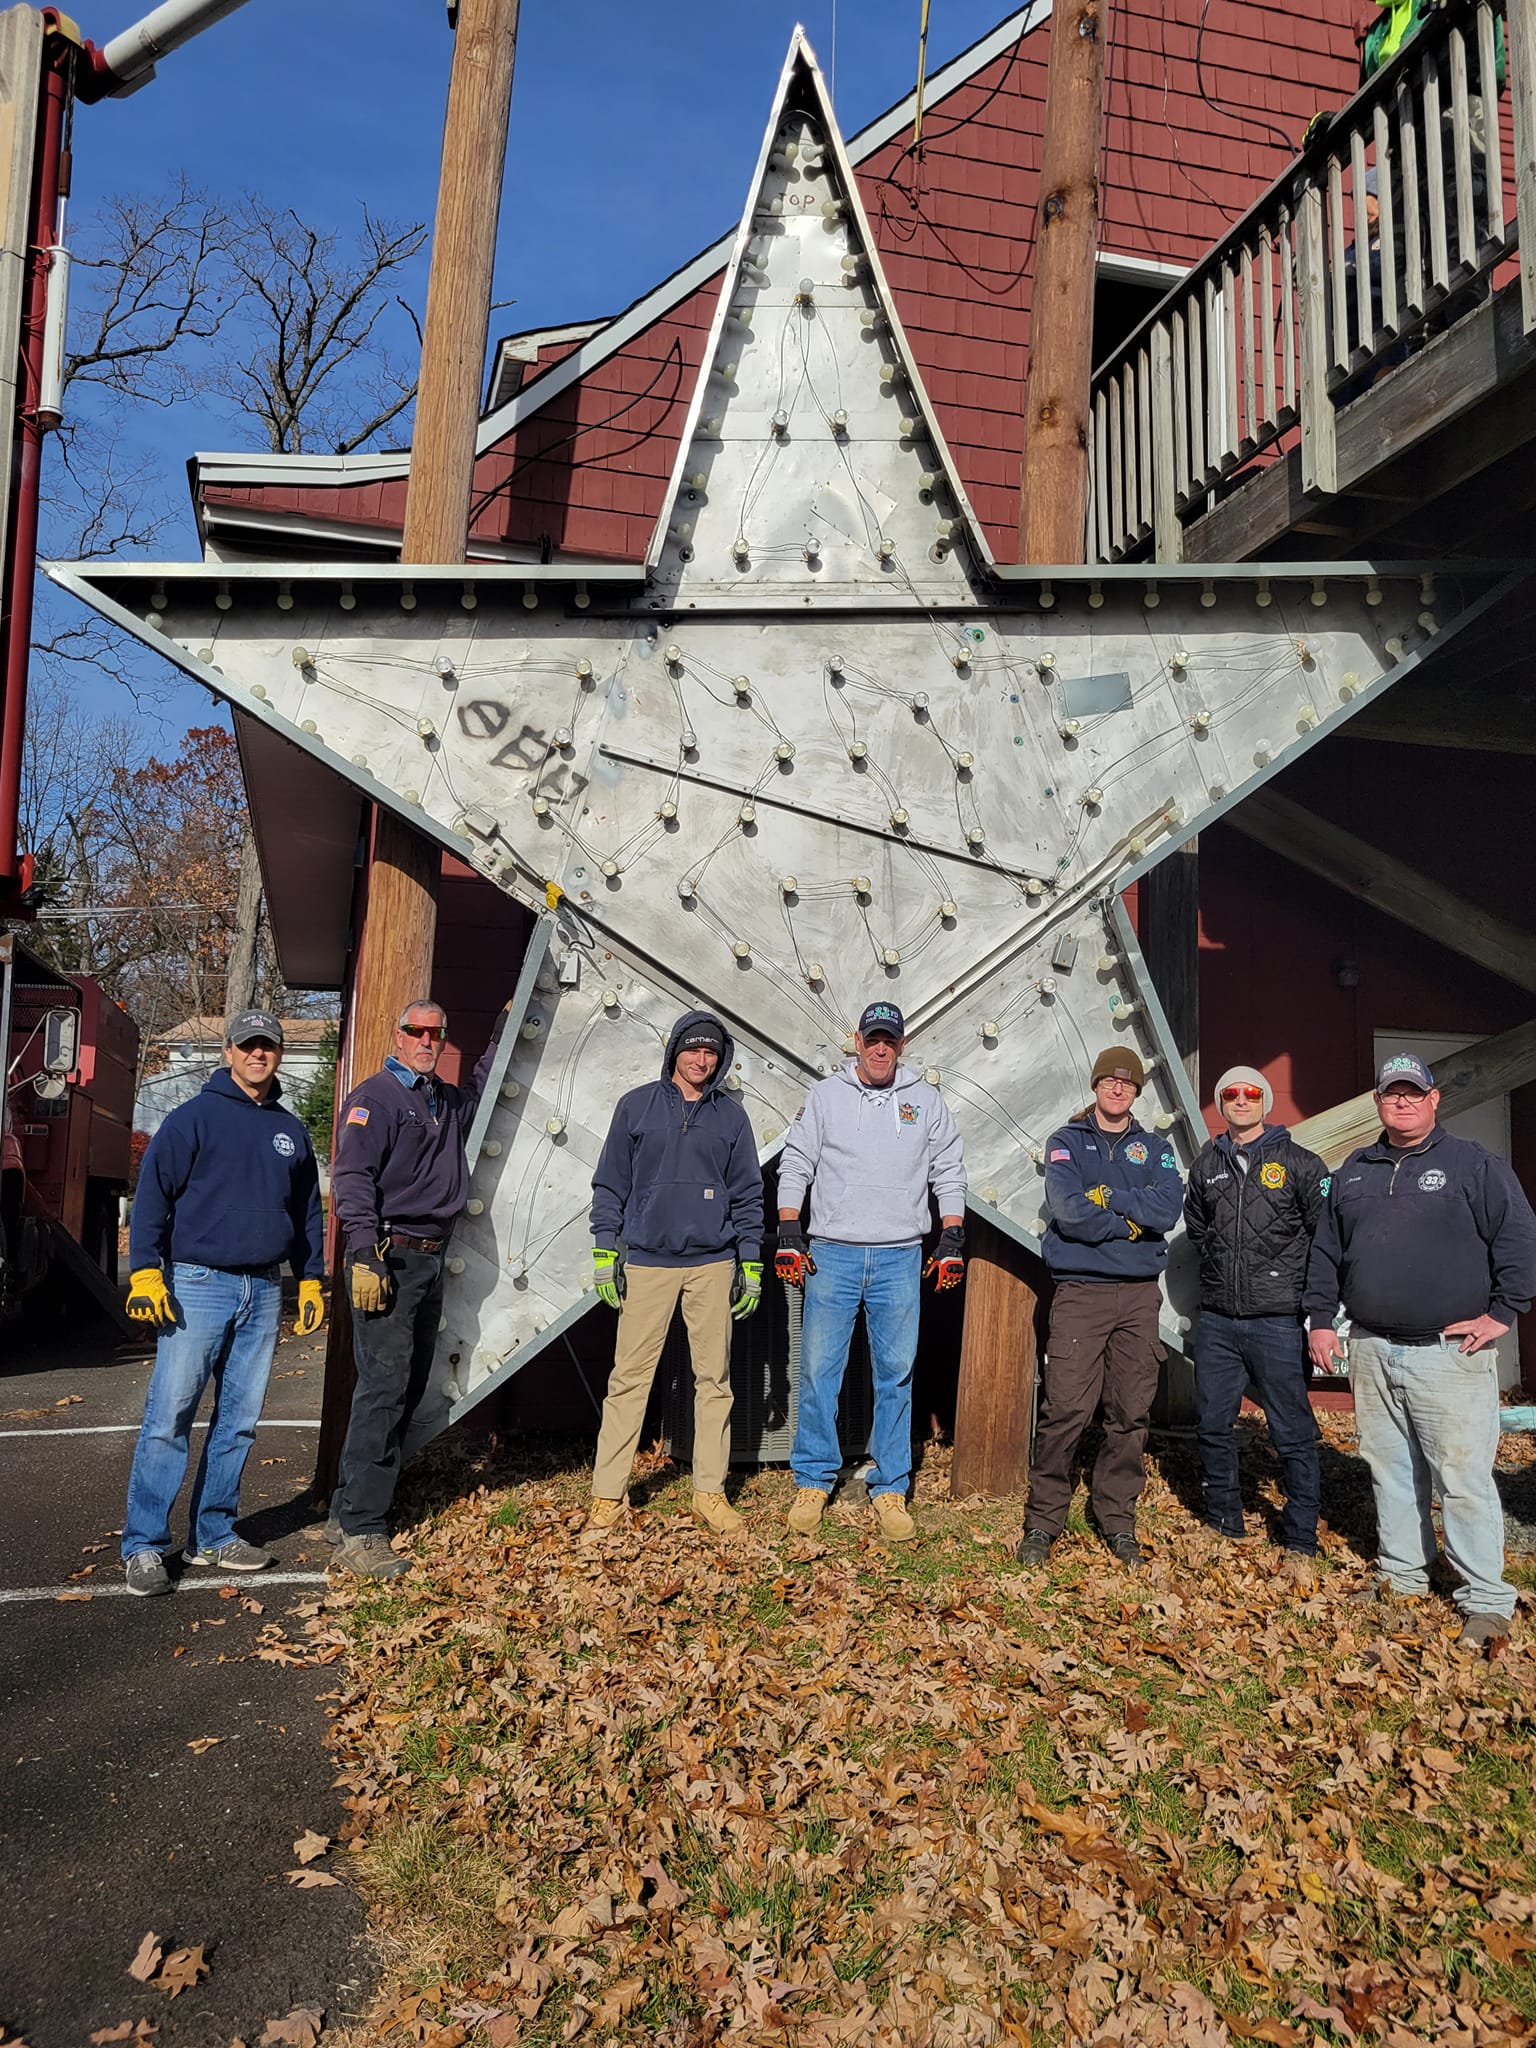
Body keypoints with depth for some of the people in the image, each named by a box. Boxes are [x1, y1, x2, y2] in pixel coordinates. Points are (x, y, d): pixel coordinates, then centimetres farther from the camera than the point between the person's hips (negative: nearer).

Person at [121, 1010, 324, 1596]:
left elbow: (308, 1212, 19)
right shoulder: (194, 1117, -2)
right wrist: (146, 1270, -14)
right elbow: (153, 1193, -6)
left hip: (264, 1292, 5)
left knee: (239, 1422, 9)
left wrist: (311, 1279, 14)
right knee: (169, 1417, -5)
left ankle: (213, 1535, 20)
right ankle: (143, 1545, 4)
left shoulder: (291, 1130, 13)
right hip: (198, 1284, -5)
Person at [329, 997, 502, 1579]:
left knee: (409, 1389, 10)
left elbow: (481, 1088, 42)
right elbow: (351, 1177, -13)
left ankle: (349, 1509, 19)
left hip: (430, 1261, 8)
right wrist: (364, 1255, -22)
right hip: (387, 1259, -8)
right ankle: (359, 1531, -6)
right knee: (384, 1388, -11)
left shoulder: (449, 1101, 18)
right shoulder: (375, 1096, -5)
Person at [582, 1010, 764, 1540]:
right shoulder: (637, 1106, 4)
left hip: (712, 1264, 2)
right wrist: (605, 1251, -2)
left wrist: (751, 1264, 5)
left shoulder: (731, 1115, 8)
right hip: (646, 1263, -1)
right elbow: (610, 1184, 5)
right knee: (629, 1377, 0)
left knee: (714, 1378, 6)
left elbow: (747, 1195, 10)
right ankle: (608, 1495, 8)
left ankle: (710, 1491, 17)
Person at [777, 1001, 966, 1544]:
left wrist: (952, 1241, 6)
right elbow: (794, 1166, 8)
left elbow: (949, 1173, 13)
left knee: (896, 1374, 3)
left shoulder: (926, 1101, 9)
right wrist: (788, 1236, 0)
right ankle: (813, 1483, 12)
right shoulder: (825, 1096, 6)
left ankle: (890, 1489, 14)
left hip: (900, 1257, 1)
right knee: (819, 1368, -1)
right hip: (831, 1253, -1)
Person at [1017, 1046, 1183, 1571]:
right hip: (1079, 1292, -3)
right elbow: (1069, 1210, -11)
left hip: (1139, 1295, 3)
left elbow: (1168, 1209, -5)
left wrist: (1106, 1197, -9)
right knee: (1065, 1410, -9)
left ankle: (1118, 1518, 18)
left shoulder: (1156, 1150, 15)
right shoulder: (1066, 1143, 7)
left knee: (1131, 1414, 5)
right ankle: (1043, 1519, 2)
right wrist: (1129, 1223, -5)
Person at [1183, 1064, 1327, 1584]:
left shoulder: (1299, 1163, -2)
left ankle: (1300, 1544, 14)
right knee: (1213, 1425, 11)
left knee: (1292, 1433, 1)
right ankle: (1224, 1525, 27)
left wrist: (1297, 1284, -1)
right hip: (1216, 1320, 4)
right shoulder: (1206, 1165, 10)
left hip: (1278, 1321, -4)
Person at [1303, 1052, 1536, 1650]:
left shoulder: (1474, 1165, -1)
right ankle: (1402, 1577, 27)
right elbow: (1326, 1251, 18)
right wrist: (1320, 1319, 13)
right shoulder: (1353, 1172, 13)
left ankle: (1487, 1602, 8)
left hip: (1450, 1352, -5)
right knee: (1390, 1471, 13)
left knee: (1463, 1478, -3)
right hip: (1371, 1352, 5)